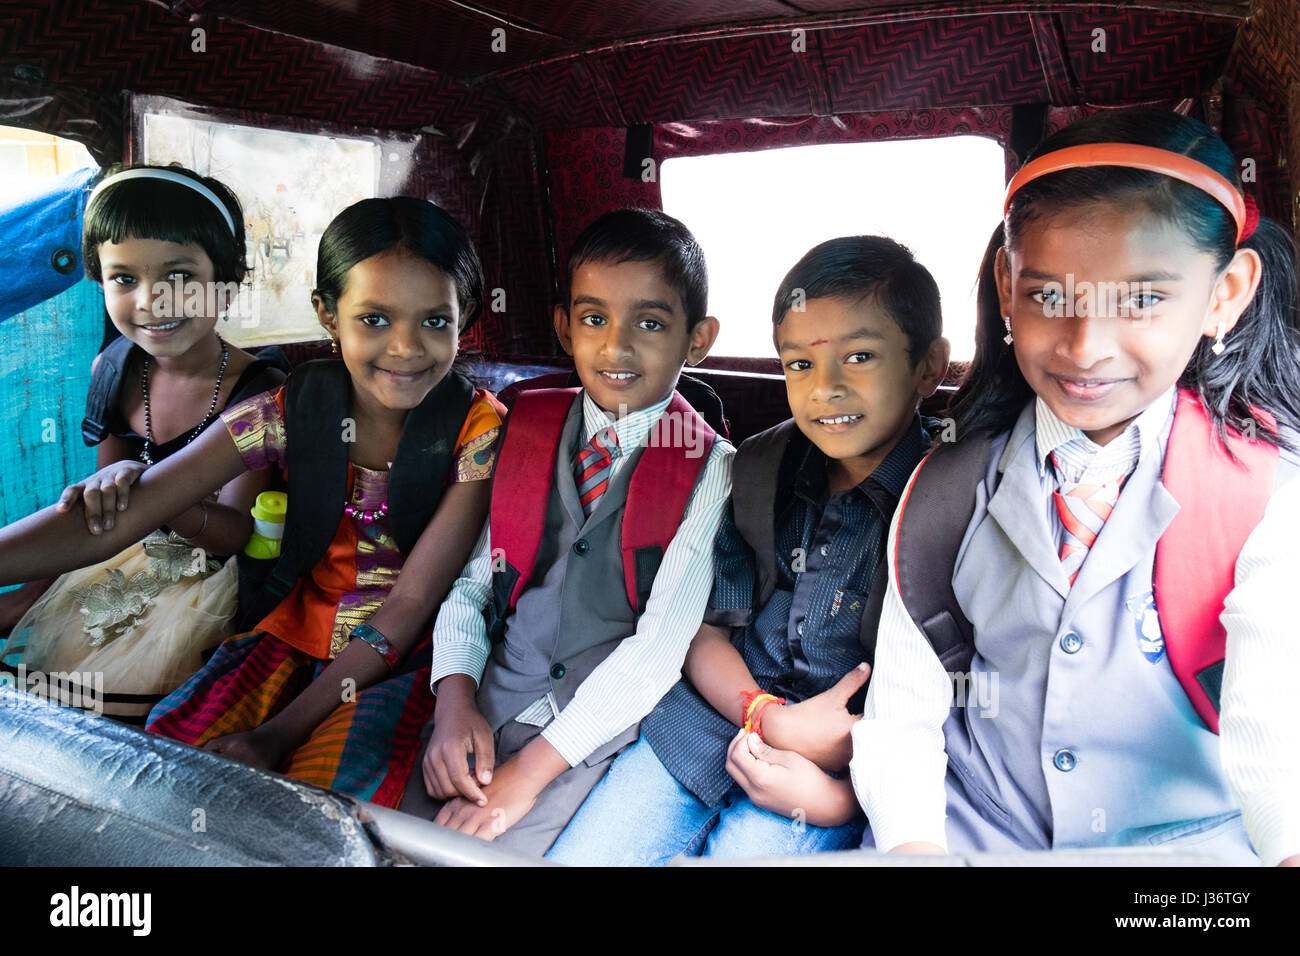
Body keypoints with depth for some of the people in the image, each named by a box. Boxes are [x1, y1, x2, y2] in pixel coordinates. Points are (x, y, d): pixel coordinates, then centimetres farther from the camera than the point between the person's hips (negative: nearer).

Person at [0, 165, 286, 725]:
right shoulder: (112, 370, -3)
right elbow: (102, 506, 9)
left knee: (125, 706, -19)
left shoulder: (259, 393, -21)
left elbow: (234, 531, -24)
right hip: (127, 559, 6)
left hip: (209, 575, -6)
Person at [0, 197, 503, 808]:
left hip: (404, 653, -3)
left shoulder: (480, 431, -14)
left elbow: (413, 601, -17)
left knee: (332, 792, -30)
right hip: (295, 630, 3)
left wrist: (282, 731, -23)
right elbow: (114, 521, -11)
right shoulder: (290, 411, -8)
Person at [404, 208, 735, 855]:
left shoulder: (707, 469, -6)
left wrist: (530, 769, -15)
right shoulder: (526, 428, 7)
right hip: (488, 709, 4)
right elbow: (470, 579, 7)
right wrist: (456, 697, -11)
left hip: (601, 725, -3)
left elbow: (661, 642, -12)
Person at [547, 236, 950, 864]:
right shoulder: (759, 466, 4)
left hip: (839, 774, -3)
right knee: (575, 857, -5)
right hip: (703, 730, 4)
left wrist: (846, 795, -17)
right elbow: (708, 627, 7)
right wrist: (771, 718, -11)